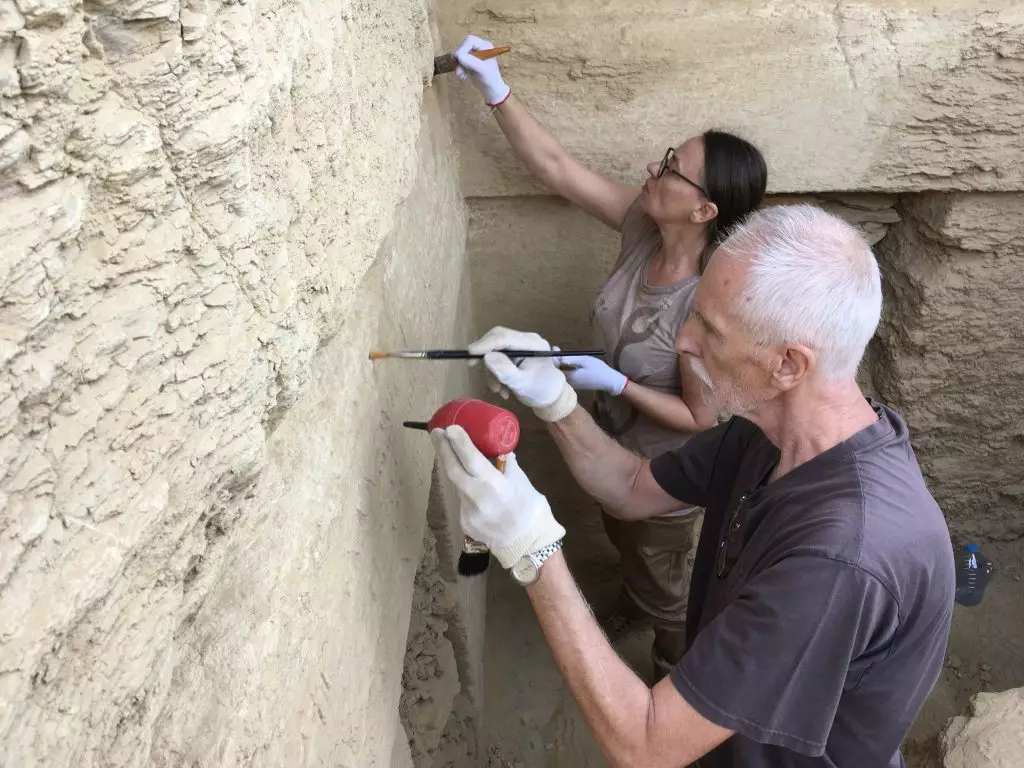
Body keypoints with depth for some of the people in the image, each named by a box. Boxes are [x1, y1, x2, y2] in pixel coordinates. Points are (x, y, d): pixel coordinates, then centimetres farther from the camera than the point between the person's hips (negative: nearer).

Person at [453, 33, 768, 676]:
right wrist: (495, 89, -21)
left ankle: (677, 673, 53)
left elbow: (702, 419, -27)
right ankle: (635, 606, 68)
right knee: (624, 541, 36)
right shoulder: (644, 227, -19)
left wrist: (615, 382, -32)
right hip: (617, 442, 7)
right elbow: (555, 166, -15)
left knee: (666, 584, 22)